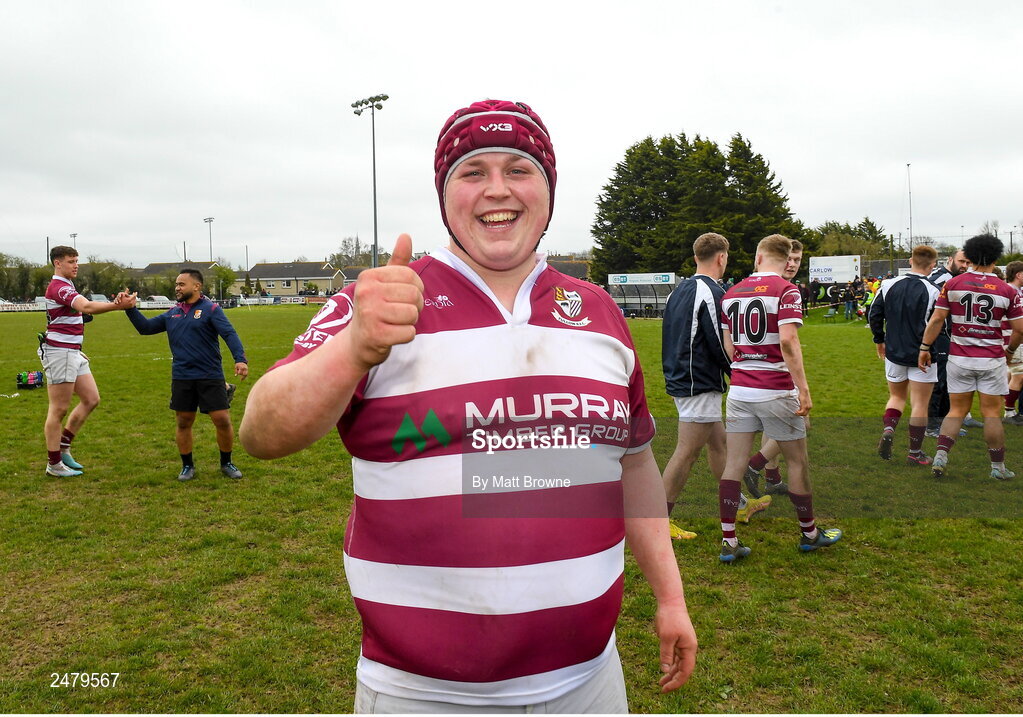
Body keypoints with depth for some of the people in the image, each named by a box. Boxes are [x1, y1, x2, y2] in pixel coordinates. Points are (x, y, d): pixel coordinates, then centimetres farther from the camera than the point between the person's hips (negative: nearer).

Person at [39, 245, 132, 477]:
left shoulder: (67, 286, 18)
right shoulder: (58, 287, -16)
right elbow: (86, 307, -35)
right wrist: (116, 305, -46)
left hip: (73, 353, 10)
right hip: (59, 353, -10)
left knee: (91, 400, 10)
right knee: (59, 409, -3)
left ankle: (63, 448, 20)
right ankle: (54, 464, 7)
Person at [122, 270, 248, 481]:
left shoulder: (211, 309, -3)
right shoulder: (172, 313, 13)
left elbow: (230, 334, -15)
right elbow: (145, 327, 20)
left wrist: (240, 359, -29)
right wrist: (131, 309, 5)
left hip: (210, 377, -5)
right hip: (181, 378, 5)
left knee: (223, 420, -4)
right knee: (183, 423, 9)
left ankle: (226, 463, 16)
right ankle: (187, 465, 26)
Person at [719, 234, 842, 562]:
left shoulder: (732, 293, 9)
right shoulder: (785, 291, -9)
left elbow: (728, 347, 10)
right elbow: (787, 341, -21)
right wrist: (803, 389, -19)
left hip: (739, 390, 5)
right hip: (776, 391, -5)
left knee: (734, 464, 6)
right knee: (798, 462, 12)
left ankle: (728, 541, 6)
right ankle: (809, 532, 28)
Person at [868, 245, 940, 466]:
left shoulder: (889, 285, -3)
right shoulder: (932, 292, -15)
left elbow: (874, 315, 3)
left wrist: (880, 341, 15)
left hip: (894, 354, 3)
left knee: (896, 396, 21)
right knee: (920, 404, 7)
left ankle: (888, 429, -5)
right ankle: (915, 453, 14)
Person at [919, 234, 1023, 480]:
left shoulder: (952, 284, -3)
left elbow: (937, 319, -5)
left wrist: (925, 347, 2)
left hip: (959, 358, 1)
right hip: (991, 360, -1)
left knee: (956, 410, 11)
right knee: (992, 414, 7)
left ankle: (941, 455, -2)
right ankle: (998, 467, 16)